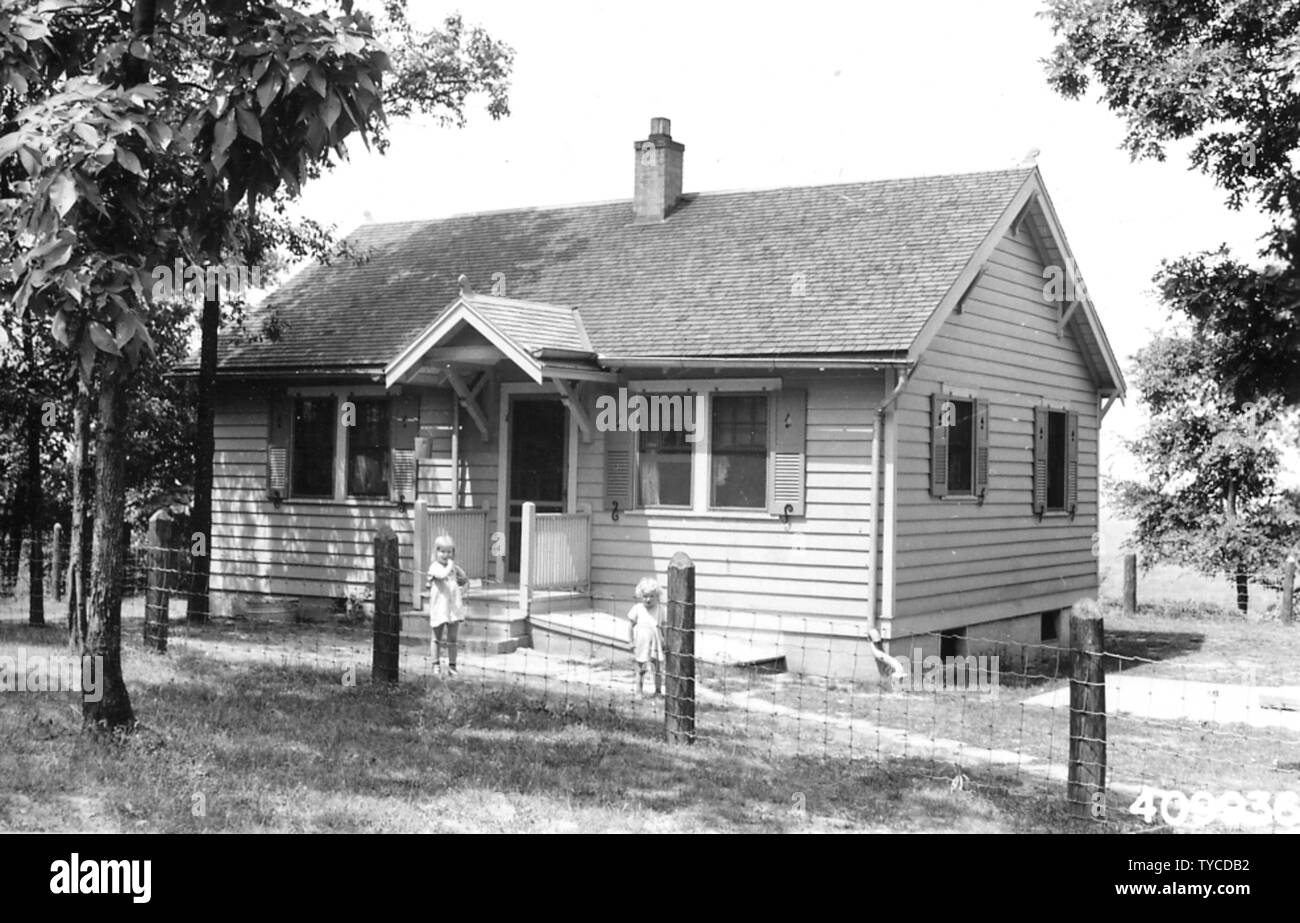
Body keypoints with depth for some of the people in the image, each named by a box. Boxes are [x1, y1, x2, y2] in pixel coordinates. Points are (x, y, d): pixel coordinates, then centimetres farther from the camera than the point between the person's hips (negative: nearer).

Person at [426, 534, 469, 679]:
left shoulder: (452, 567, 9)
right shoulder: (435, 567, -9)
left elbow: (463, 581, 16)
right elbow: (442, 575, -29)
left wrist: (456, 567, 3)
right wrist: (450, 565, -15)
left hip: (454, 608, 5)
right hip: (439, 608, -5)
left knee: (452, 640, 8)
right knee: (437, 638, 9)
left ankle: (452, 666, 15)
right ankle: (436, 664, 19)